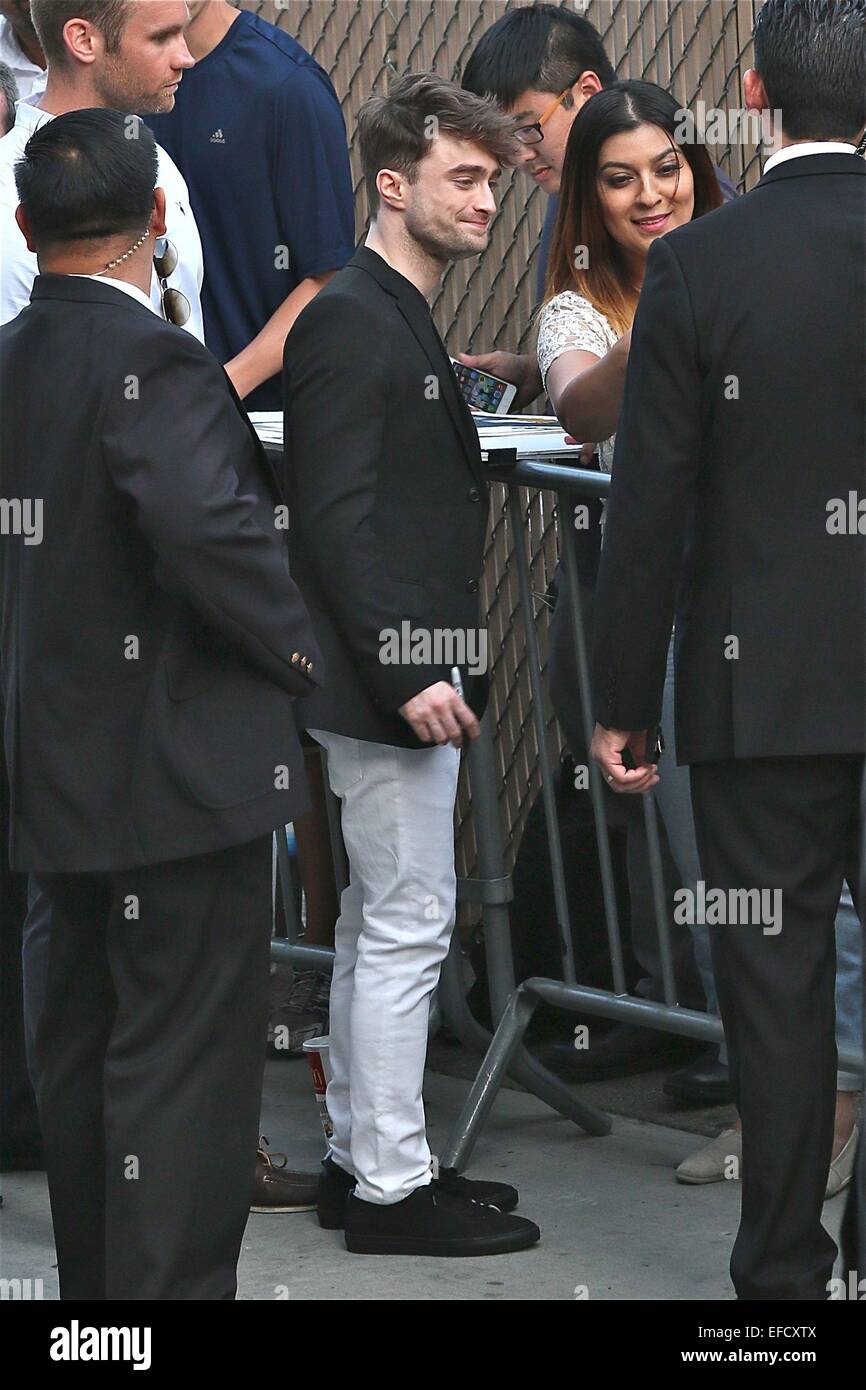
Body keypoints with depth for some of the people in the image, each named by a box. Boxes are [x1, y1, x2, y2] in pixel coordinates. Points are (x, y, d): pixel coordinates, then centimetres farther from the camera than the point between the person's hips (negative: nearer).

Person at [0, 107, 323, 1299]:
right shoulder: (151, 363, -18)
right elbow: (207, 523, -32)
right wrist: (296, 648, -18)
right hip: (179, 773, -9)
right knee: (185, 1063, -5)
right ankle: (170, 1286, -4)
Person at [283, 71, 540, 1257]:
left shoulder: (400, 322, 16)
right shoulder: (350, 321, -15)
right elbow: (337, 517, -21)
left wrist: (439, 666, 17)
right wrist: (407, 671, -24)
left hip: (409, 679, 10)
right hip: (388, 680, -10)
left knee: (379, 923, 14)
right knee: (409, 925, -6)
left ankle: (360, 1161, 21)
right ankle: (391, 1187, -1)